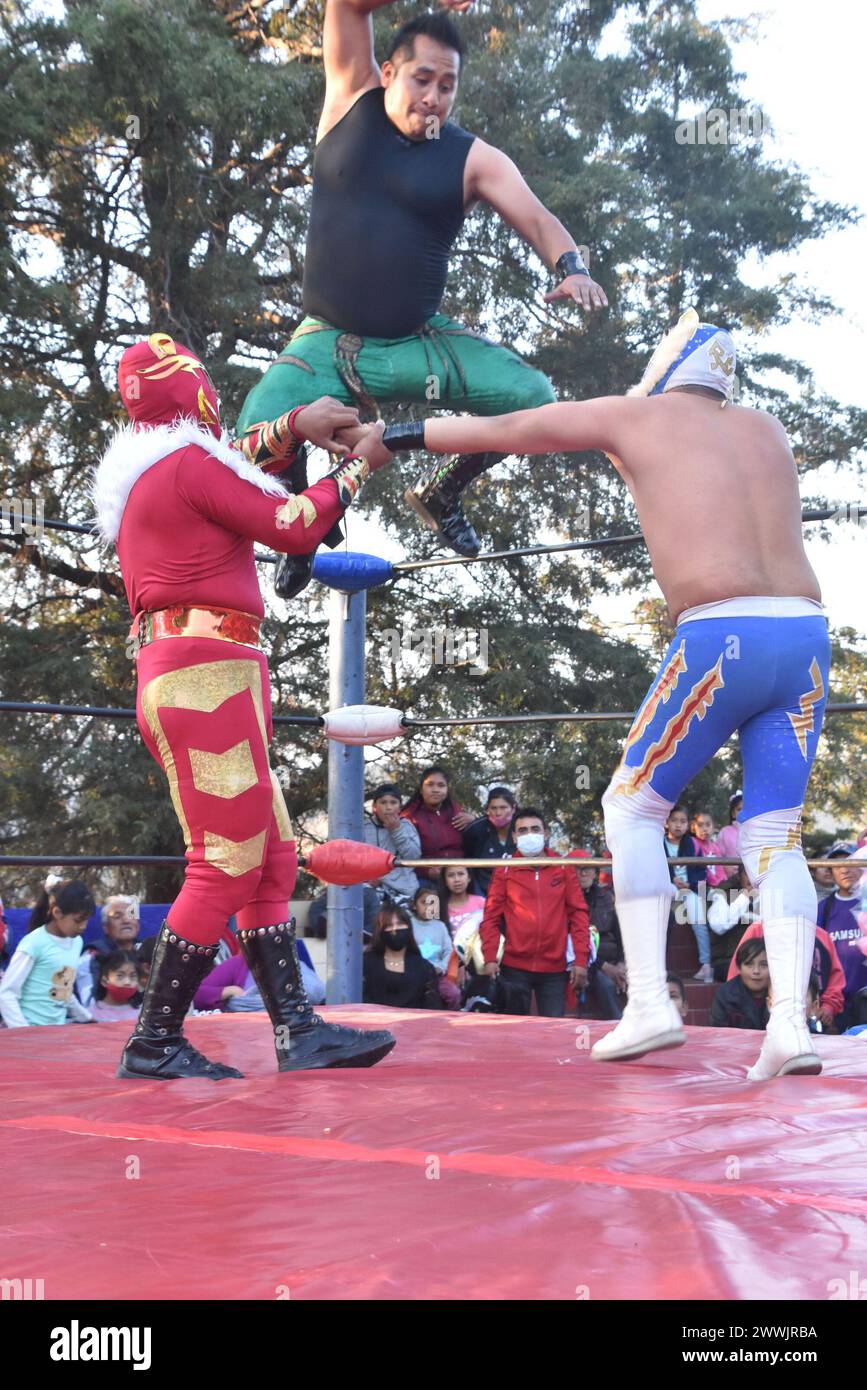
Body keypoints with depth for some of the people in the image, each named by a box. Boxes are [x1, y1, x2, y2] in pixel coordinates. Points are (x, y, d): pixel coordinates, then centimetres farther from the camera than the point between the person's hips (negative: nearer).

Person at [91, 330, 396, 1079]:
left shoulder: (142, 473, 19)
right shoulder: (187, 463, -8)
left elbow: (232, 476, 32)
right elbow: (294, 526, -6)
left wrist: (292, 427, 20)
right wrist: (359, 464, 8)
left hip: (177, 675, 10)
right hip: (209, 673, -10)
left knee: (273, 860, 8)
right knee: (227, 866, -9)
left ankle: (297, 1029, 5)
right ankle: (155, 1043, -5)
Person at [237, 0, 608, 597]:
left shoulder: (472, 157, -2)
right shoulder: (353, 101, 2)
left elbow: (537, 220, -13)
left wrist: (572, 268, -35)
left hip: (421, 340, 1)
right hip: (329, 341, 0)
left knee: (538, 398, -19)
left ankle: (440, 493, 10)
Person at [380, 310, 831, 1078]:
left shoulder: (637, 416, 10)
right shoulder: (767, 429, 23)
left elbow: (496, 430, 19)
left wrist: (394, 435, 32)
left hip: (721, 638, -5)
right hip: (806, 636, 5)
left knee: (632, 807, 10)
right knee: (774, 839, 9)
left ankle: (650, 1006, 3)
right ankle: (790, 1024, -5)